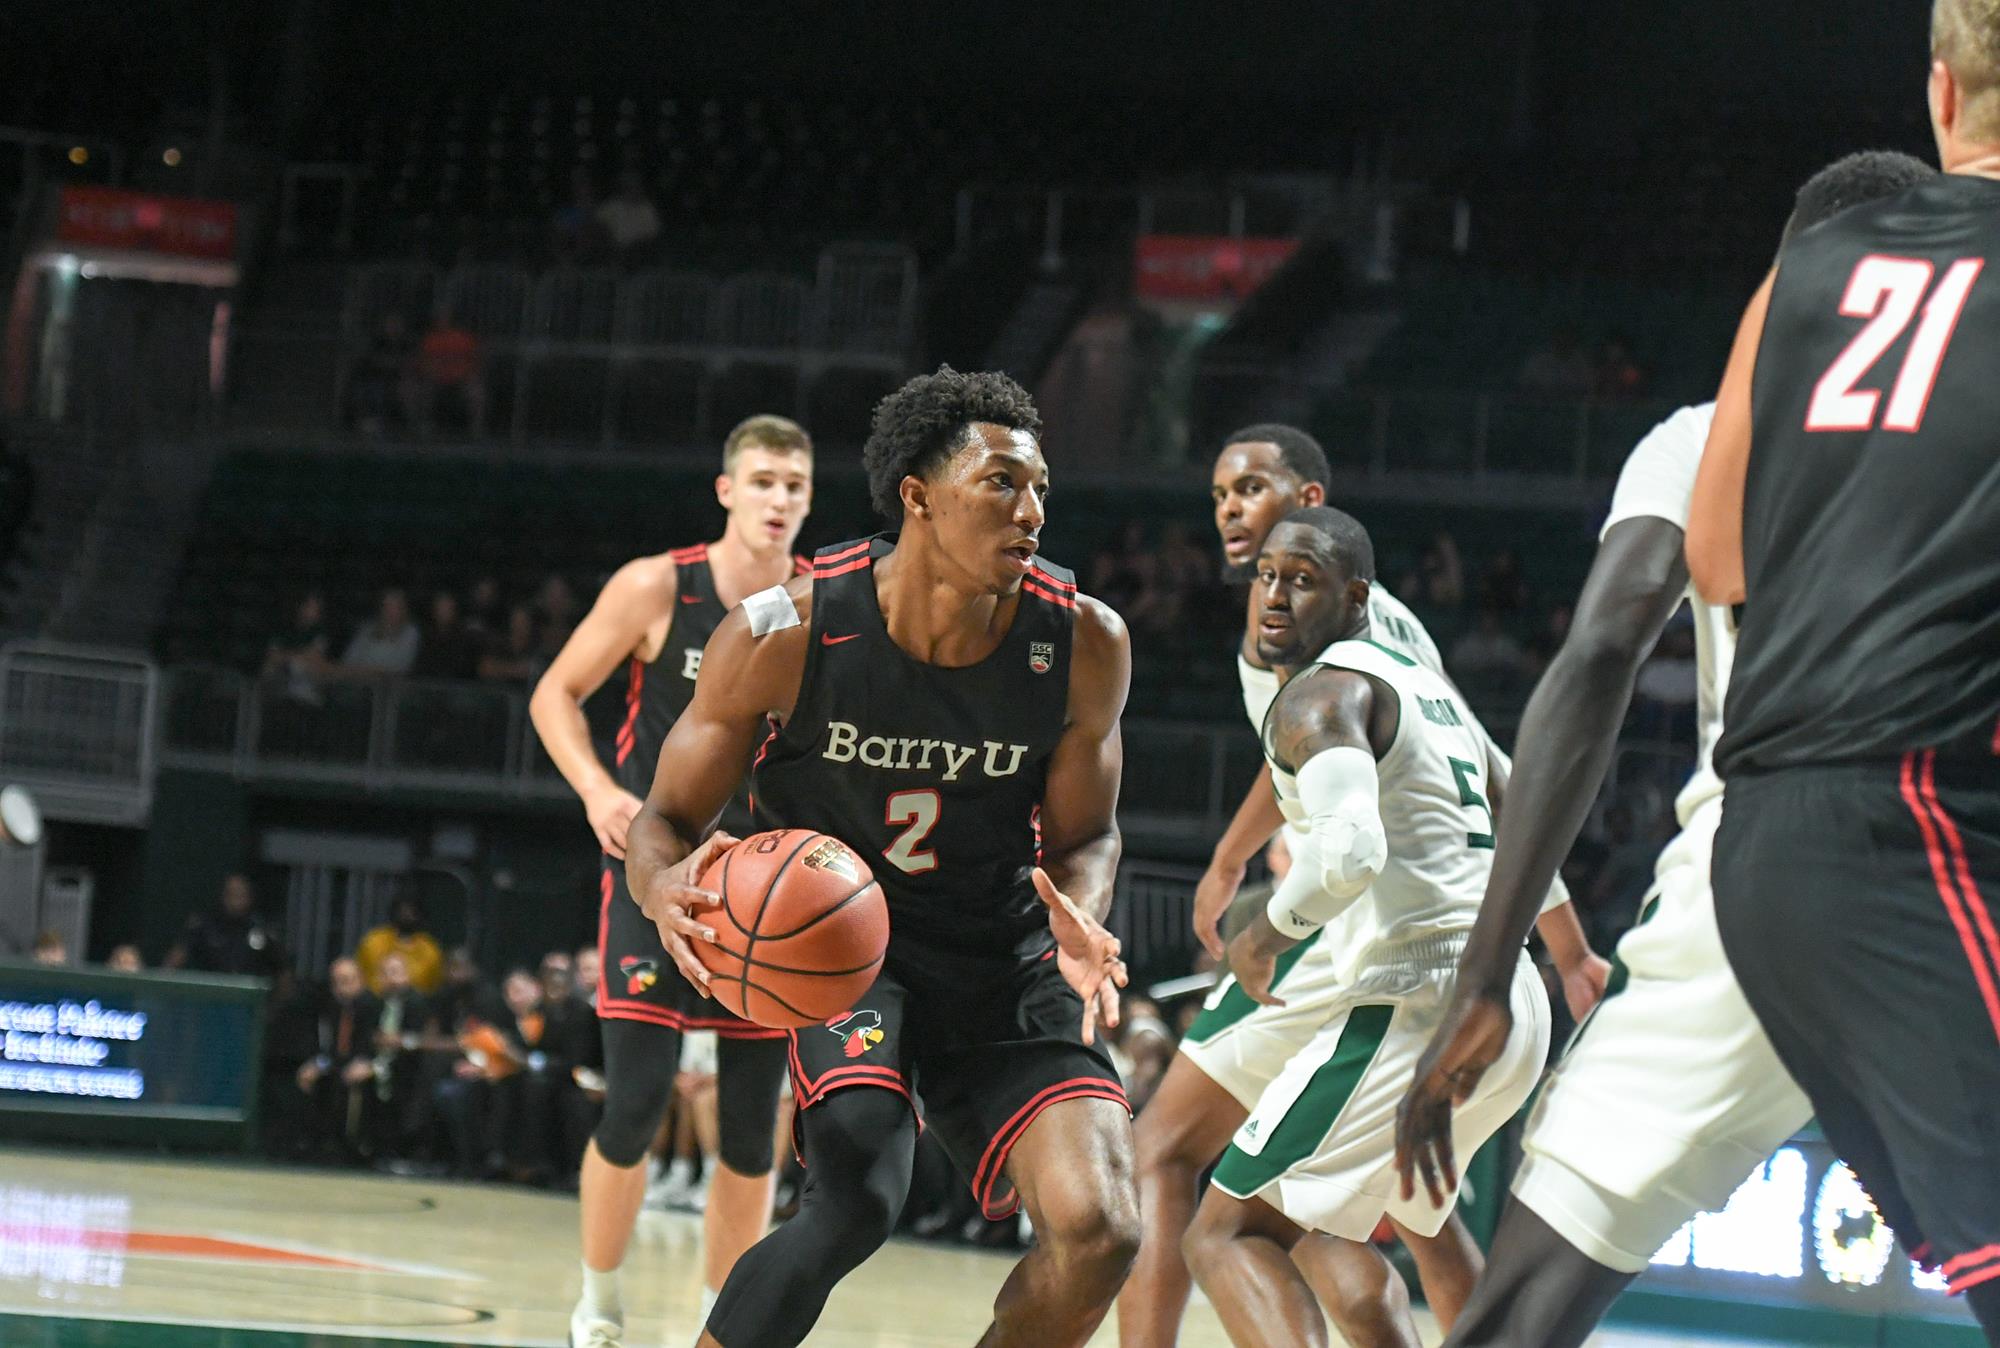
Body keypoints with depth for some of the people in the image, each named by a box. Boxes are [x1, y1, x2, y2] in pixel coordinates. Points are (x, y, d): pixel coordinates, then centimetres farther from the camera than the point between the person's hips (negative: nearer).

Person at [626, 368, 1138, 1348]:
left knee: (1098, 1232, -16)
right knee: (858, 1198, -28)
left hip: (1003, 952, 3)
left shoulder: (1081, 645, -12)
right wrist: (664, 886, -32)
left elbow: (1083, 834, 4)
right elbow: (668, 815, -7)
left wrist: (1079, 924, -20)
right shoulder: (785, 634, -18)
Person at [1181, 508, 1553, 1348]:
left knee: (1227, 1234, -7)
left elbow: (1352, 848, -27)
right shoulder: (1427, 686, 22)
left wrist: (1262, 939, -10)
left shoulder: (1322, 694, -8)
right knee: (1338, 1230, 28)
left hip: (1417, 1001, -9)